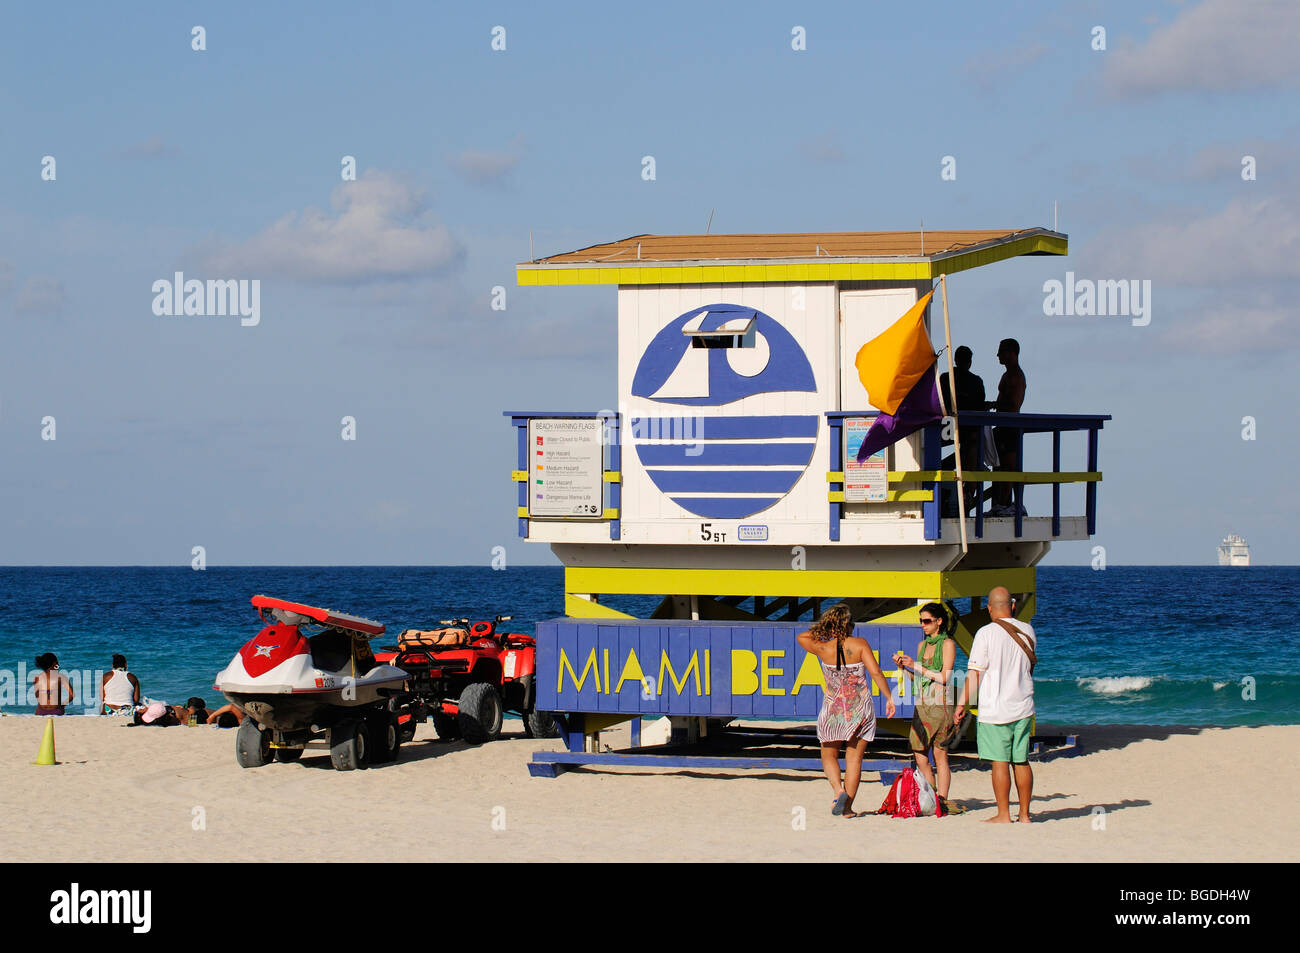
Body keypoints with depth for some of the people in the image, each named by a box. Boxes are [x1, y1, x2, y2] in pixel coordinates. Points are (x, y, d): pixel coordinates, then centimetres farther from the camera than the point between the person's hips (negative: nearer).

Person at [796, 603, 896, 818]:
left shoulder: (822, 648, -8)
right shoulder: (859, 644, -11)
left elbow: (801, 637, 11)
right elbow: (876, 672, -15)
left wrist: (822, 630, 12)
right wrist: (889, 697, -8)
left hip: (833, 709, 0)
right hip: (860, 709, 0)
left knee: (829, 755, 16)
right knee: (854, 758, 9)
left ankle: (839, 790, -9)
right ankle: (847, 807, 6)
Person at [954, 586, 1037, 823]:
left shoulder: (986, 633, -12)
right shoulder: (1027, 631, 4)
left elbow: (975, 673, -12)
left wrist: (962, 703, -4)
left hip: (995, 709, -5)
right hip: (1023, 707, 5)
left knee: (1000, 762, -1)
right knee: (1021, 761, 11)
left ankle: (1003, 814, 0)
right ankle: (1024, 813, 14)